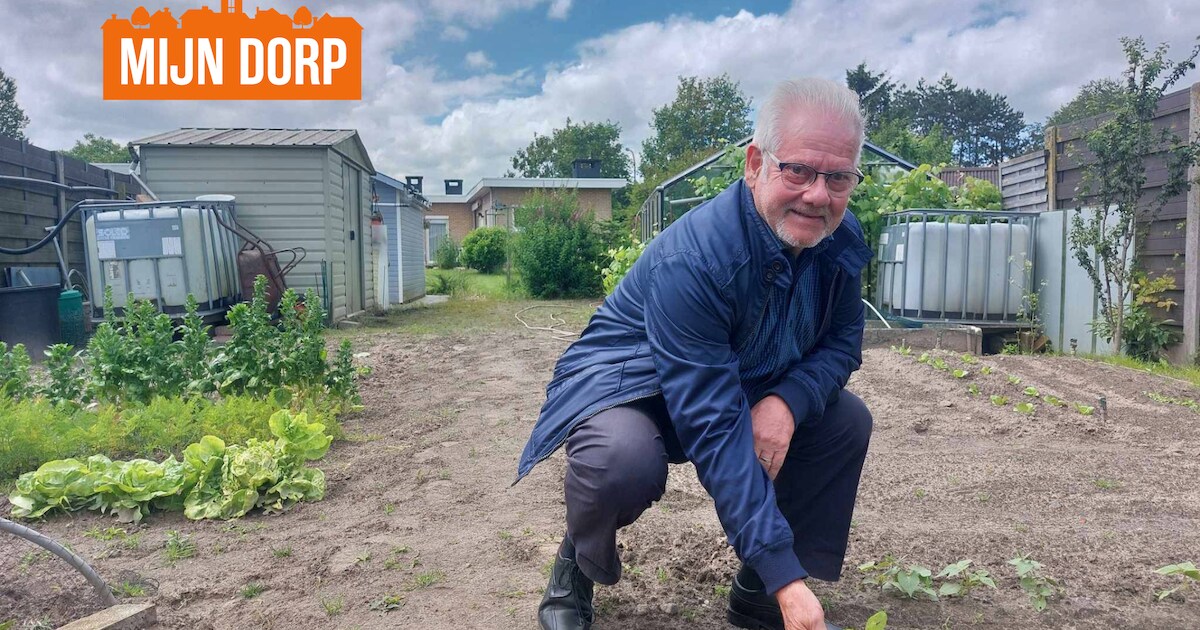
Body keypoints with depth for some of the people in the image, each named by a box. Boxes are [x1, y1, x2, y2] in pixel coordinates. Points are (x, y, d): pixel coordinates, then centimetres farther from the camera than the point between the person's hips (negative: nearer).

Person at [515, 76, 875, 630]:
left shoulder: (839, 240, -13)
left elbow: (842, 341, -3)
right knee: (622, 458, -37)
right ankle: (578, 565, 0)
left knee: (847, 420, -8)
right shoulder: (691, 259, -35)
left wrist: (787, 401, -27)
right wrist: (785, 576, -36)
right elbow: (714, 431, -36)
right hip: (626, 382, -6)